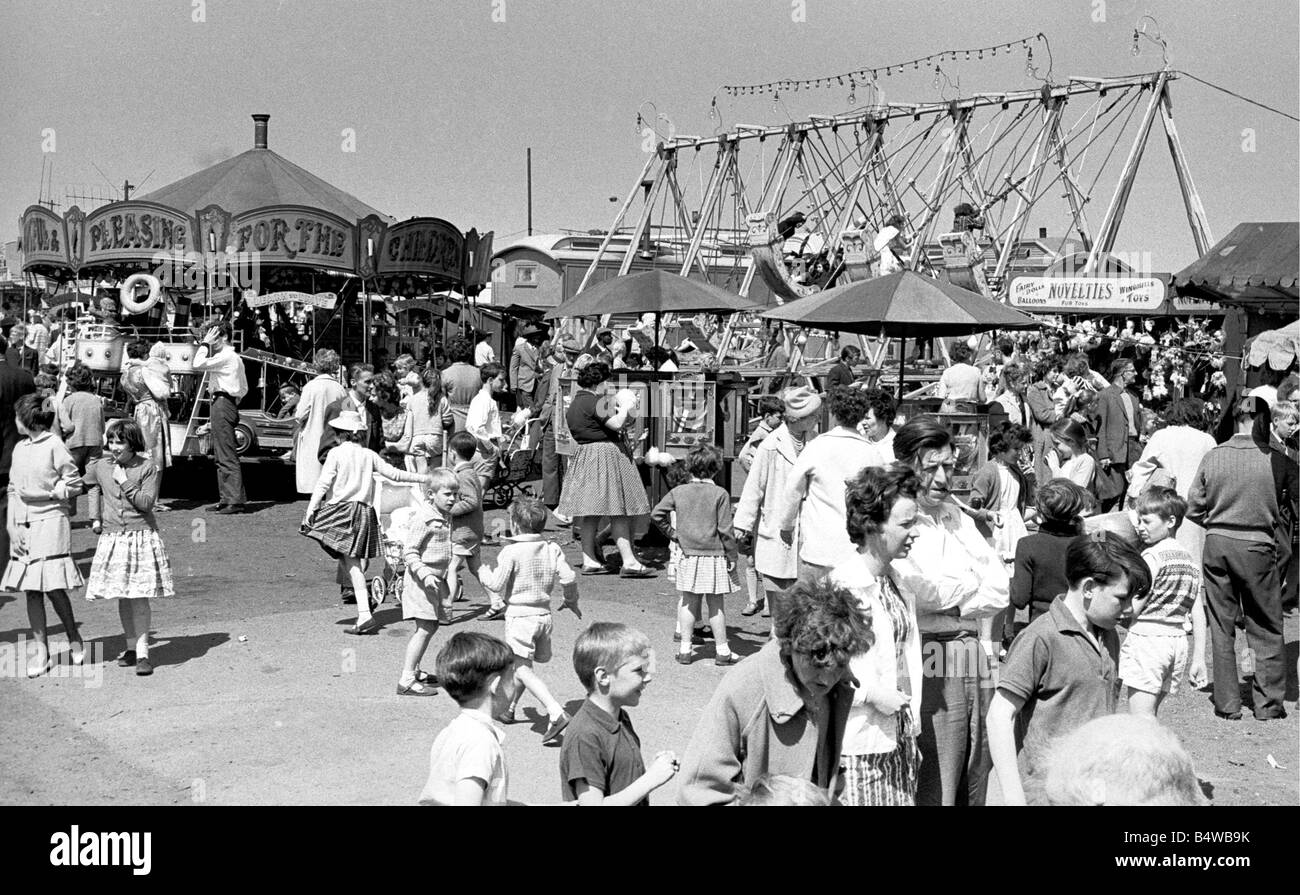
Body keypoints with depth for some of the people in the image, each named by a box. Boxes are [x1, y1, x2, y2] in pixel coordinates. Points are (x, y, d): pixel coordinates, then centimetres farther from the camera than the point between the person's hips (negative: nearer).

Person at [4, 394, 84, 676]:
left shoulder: (54, 445, -6)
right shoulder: (19, 448, 12)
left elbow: (74, 484, -6)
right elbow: (12, 490, 12)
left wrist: (46, 493, -12)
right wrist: (11, 525, 3)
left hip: (50, 522, -6)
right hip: (23, 526, 6)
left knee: (53, 587, -7)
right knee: (31, 590, 5)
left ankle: (74, 639, 15)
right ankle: (42, 651, 10)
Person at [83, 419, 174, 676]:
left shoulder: (148, 468, -7)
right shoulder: (100, 467, 5)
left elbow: (147, 503, -12)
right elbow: (92, 485, 27)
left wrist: (125, 482, -16)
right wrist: (95, 517, 20)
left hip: (142, 537, -4)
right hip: (112, 538, 4)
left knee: (139, 597, -6)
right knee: (122, 597, 9)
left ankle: (142, 653, -3)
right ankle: (131, 647, 21)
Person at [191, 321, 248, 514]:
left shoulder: (226, 356, -12)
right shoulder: (234, 357, 21)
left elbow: (198, 364, -21)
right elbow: (244, 387, 25)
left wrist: (205, 344, -11)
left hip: (222, 403, -11)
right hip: (229, 403, 11)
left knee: (227, 455, -11)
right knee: (222, 455, 14)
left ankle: (236, 501, -13)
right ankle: (226, 499, 17)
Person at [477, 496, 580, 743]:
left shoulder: (511, 552, -13)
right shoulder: (552, 549, 2)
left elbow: (497, 585, -12)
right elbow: (569, 578, -2)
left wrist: (484, 573, 9)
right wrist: (571, 601, 16)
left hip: (520, 614, -7)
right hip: (544, 614, 7)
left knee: (523, 669, -10)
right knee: (521, 665, 23)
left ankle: (556, 714, -24)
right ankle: (508, 708, 37)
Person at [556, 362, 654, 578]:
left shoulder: (573, 405, 15)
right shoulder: (596, 402, -14)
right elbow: (616, 424, -22)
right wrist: (626, 409, -3)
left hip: (585, 454, 10)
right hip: (606, 455, -10)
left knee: (591, 513, 10)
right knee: (618, 513, -9)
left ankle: (590, 561, 13)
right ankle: (629, 562, -11)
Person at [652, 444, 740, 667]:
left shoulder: (678, 491, 1)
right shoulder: (720, 494, -9)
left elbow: (656, 514, 2)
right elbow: (726, 529, -9)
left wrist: (672, 533, 12)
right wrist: (732, 556, -2)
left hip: (688, 555, 3)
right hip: (714, 555, -2)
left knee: (688, 602, 10)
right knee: (715, 604, 5)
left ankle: (685, 649, 12)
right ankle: (722, 650, 11)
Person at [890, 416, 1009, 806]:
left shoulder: (959, 519, 18)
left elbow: (1000, 588, 12)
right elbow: (916, 589, -19)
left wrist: (950, 599, -5)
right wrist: (970, 587, -1)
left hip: (971, 655, 8)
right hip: (930, 663, -7)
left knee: (975, 782, 12)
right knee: (935, 789, -6)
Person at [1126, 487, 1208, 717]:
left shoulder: (1152, 556, -11)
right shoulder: (1189, 560, 12)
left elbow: (1132, 609, -14)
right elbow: (1198, 614, 11)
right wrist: (1199, 659, 15)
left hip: (1146, 638, -8)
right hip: (1178, 642, 8)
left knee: (1141, 720, -7)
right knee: (1151, 716, 16)